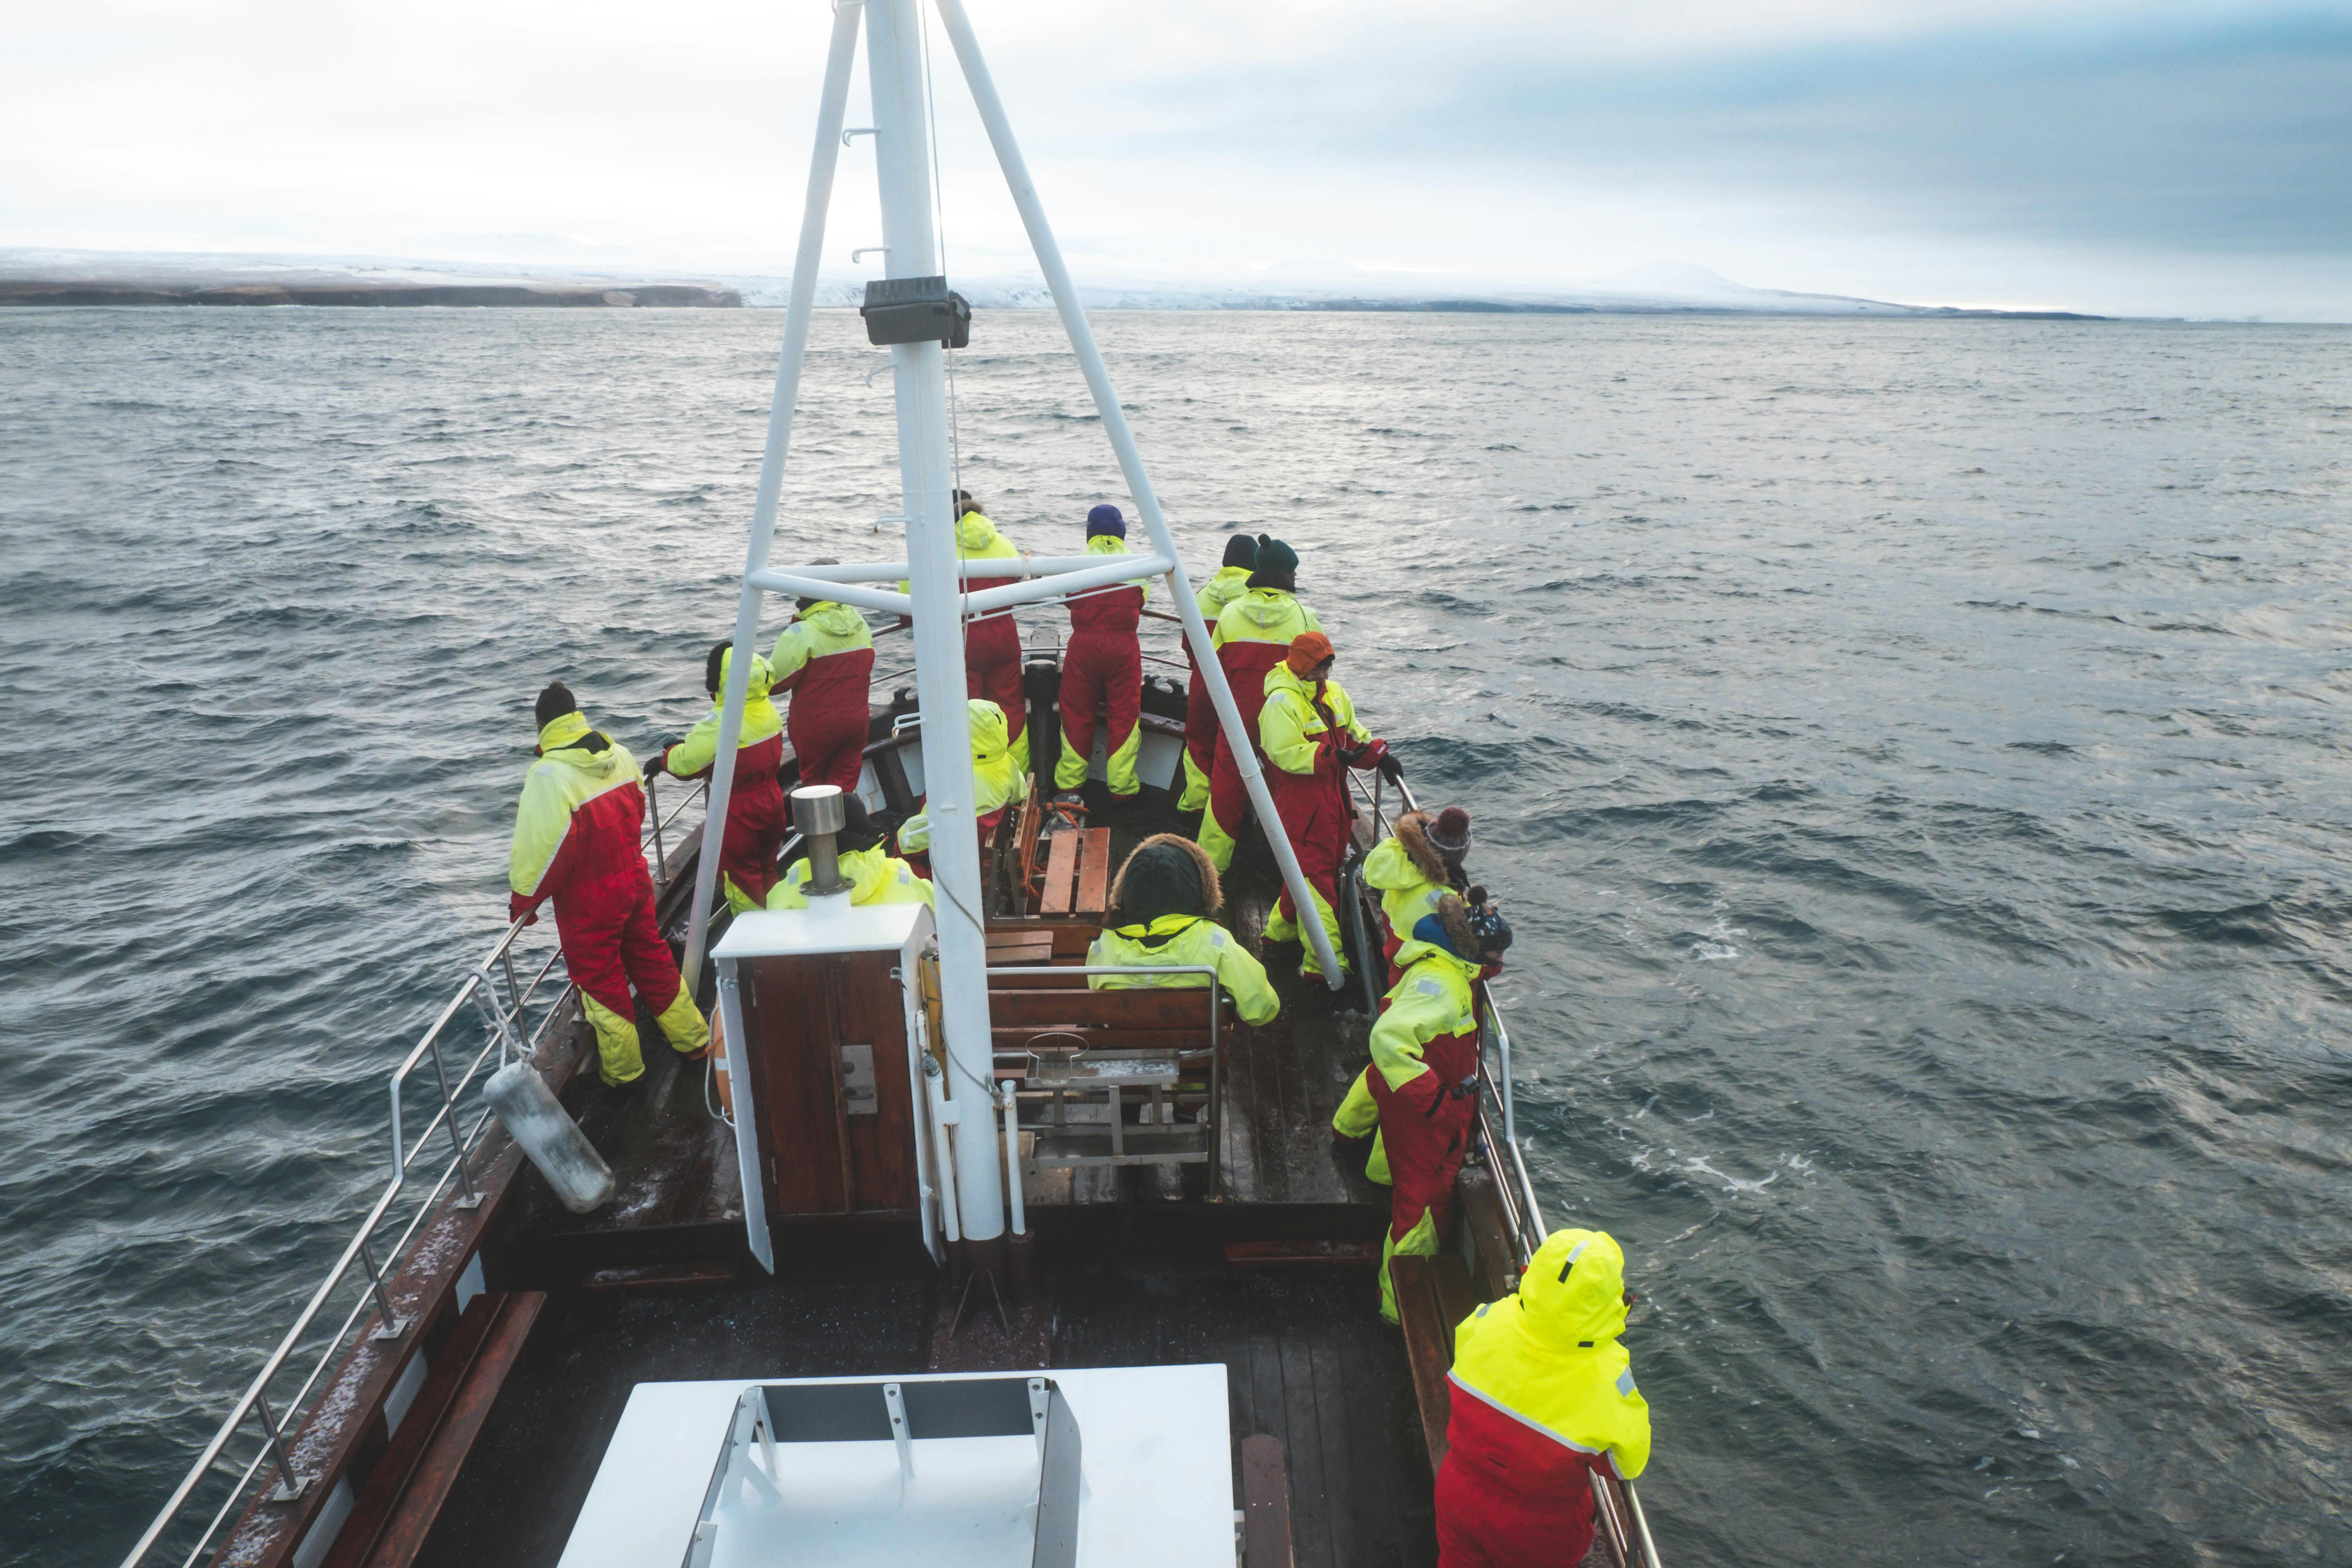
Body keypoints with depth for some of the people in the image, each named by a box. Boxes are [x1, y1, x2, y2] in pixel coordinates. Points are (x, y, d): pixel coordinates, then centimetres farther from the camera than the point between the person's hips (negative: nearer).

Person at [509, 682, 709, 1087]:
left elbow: (542, 845, -23)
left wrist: (523, 900, -8)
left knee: (600, 979, 12)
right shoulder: (620, 756, -4)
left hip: (588, 904, -6)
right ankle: (691, 1038, 33)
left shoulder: (548, 776, -24)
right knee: (652, 959, 22)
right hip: (634, 881, 6)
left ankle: (623, 1069, 26)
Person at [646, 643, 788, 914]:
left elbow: (687, 762, -22)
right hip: (772, 801, 8)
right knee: (767, 868, 23)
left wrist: (663, 760, -1)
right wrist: (687, 742, 11)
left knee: (740, 875, 10)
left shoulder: (724, 722, -27)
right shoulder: (768, 709, -2)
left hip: (739, 813, -7)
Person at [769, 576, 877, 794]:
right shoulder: (861, 625, 1)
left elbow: (776, 681, -15)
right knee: (846, 785, 10)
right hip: (856, 720, 4)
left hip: (815, 724, -4)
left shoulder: (802, 633, -19)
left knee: (813, 780, 15)